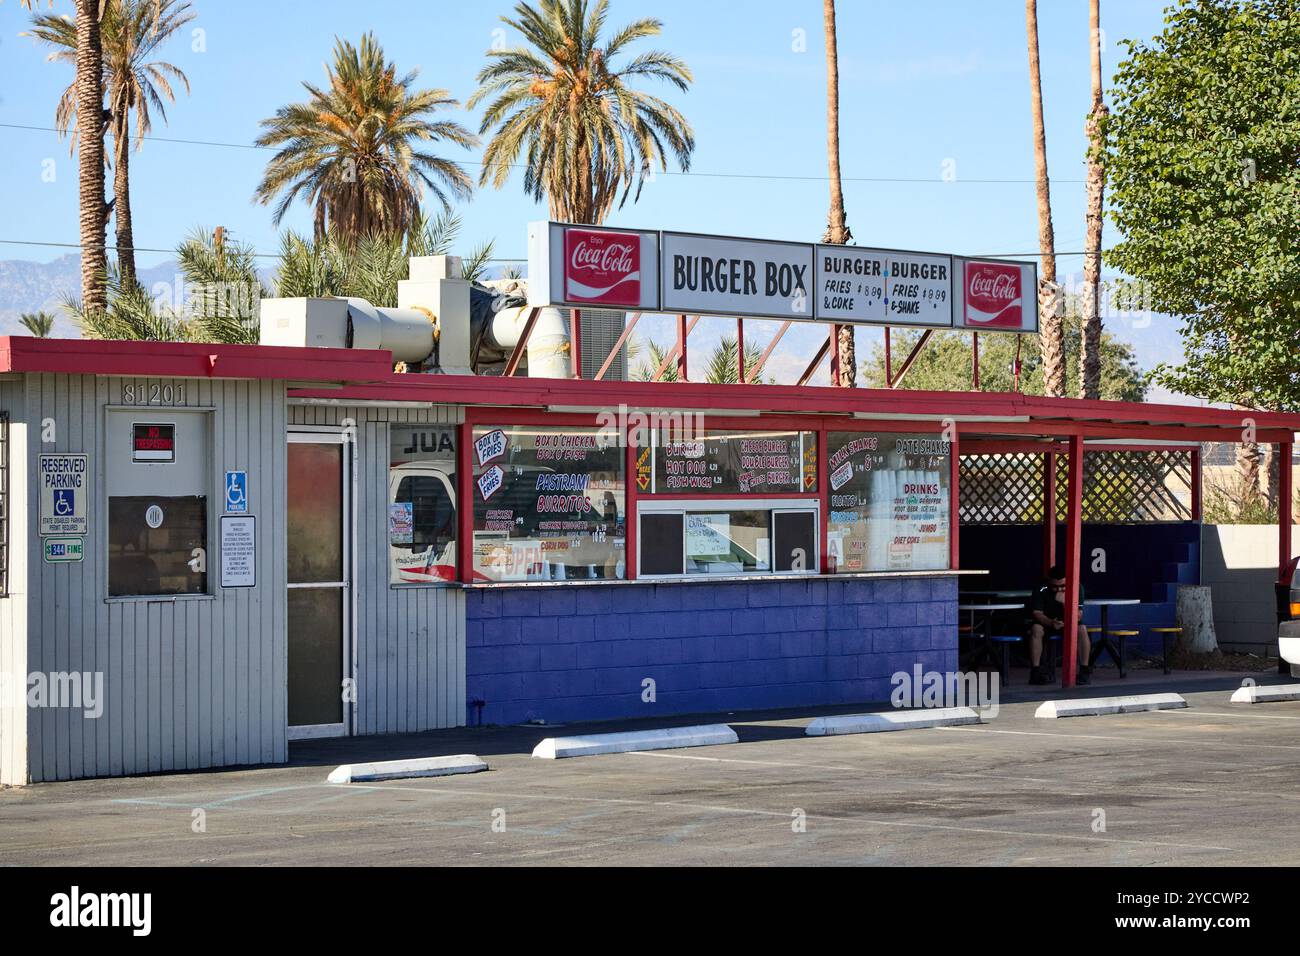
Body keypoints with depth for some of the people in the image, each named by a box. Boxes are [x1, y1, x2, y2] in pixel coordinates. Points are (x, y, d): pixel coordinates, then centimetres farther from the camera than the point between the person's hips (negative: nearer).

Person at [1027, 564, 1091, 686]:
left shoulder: (1077, 588, -18)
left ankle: (1085, 670, -22)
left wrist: (1065, 602, -37)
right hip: (1046, 622, -1)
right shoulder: (1041, 591, -20)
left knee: (1082, 629, -29)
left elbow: (1078, 617, -21)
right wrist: (1051, 623, -39)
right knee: (1036, 629, -32)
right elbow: (1037, 613, -20)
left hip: (1069, 625, 1)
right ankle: (1035, 670, -29)